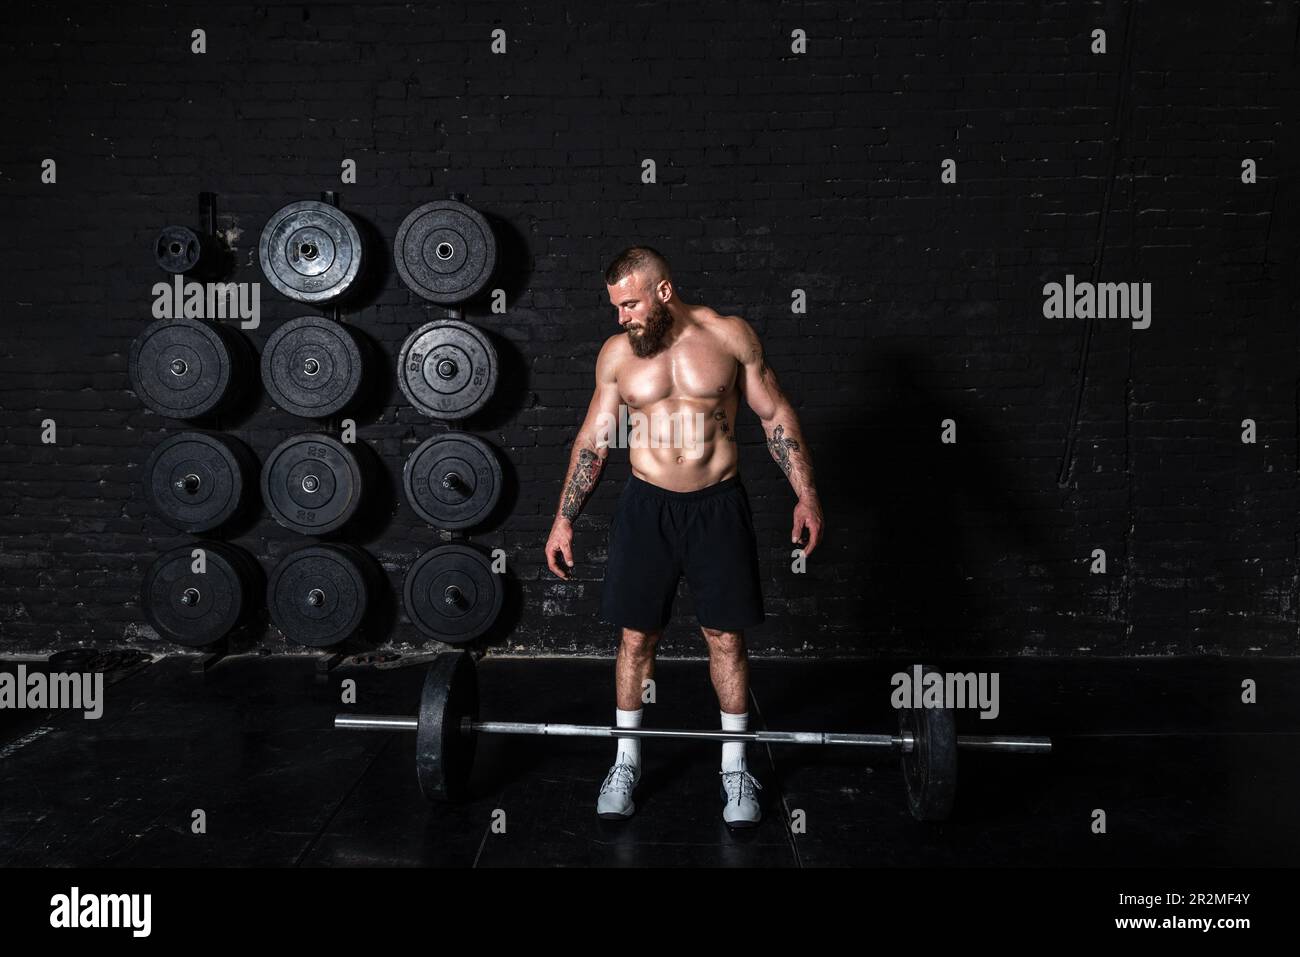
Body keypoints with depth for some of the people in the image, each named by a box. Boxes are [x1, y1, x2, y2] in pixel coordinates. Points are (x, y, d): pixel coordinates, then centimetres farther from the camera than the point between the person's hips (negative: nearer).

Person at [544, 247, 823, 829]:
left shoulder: (730, 336, -5)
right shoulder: (616, 353, 0)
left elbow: (776, 416, 1)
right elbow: (593, 439, 6)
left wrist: (806, 495, -4)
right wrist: (563, 520, 4)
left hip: (718, 505, -1)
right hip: (647, 506, 1)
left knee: (726, 636, 4)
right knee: (636, 636, 6)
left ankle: (734, 768, 20)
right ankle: (626, 761, 23)